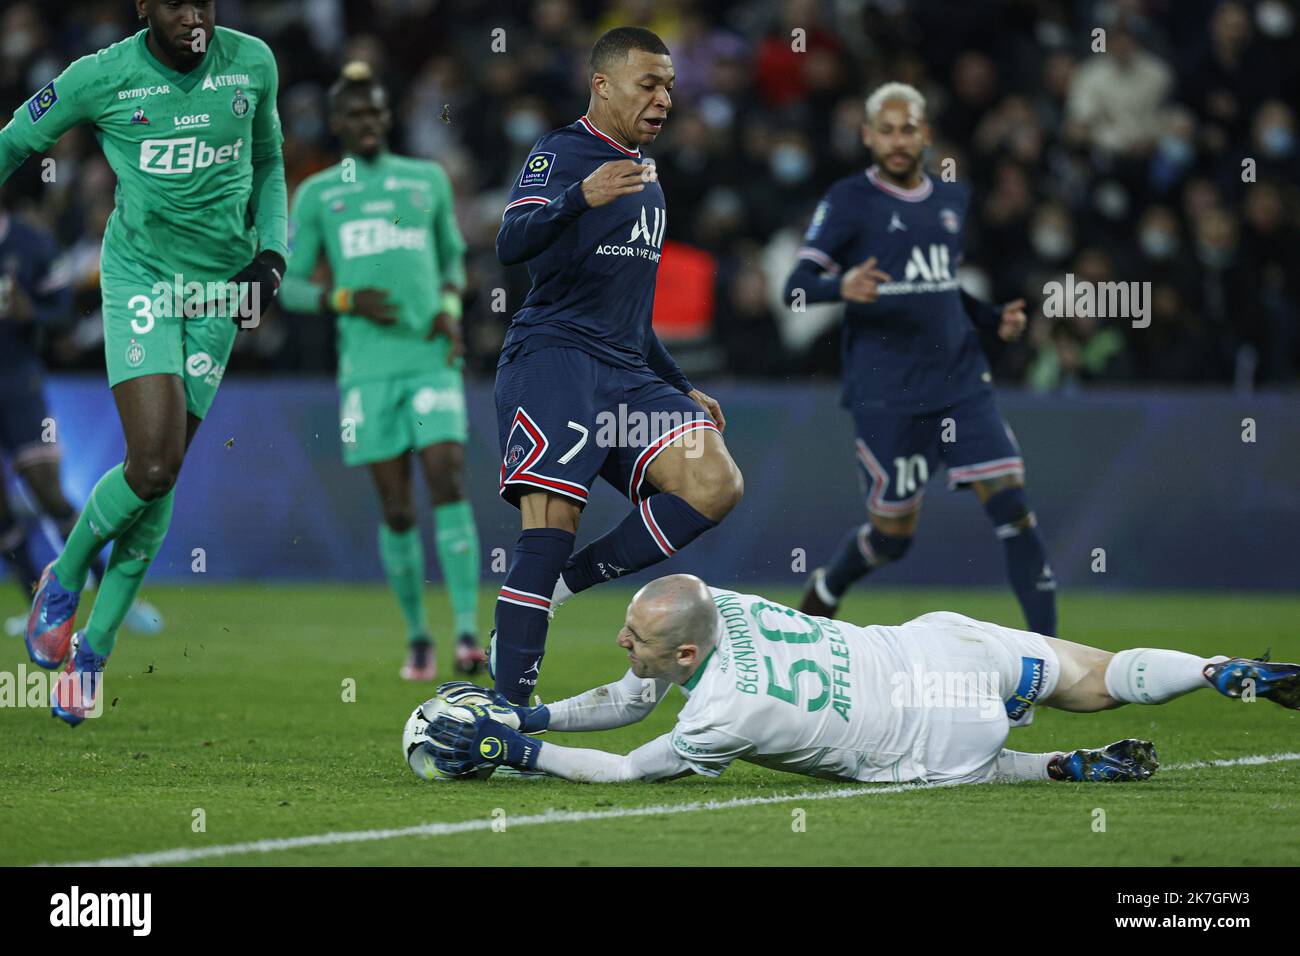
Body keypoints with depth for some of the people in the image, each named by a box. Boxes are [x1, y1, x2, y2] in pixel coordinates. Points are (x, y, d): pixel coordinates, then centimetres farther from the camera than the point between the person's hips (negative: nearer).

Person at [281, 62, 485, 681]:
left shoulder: (428, 181, 14)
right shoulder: (316, 195, 9)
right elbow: (288, 285, 10)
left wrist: (451, 306, 5)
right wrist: (344, 300, -8)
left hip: (433, 358, 0)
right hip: (368, 367, 0)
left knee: (449, 480, -16)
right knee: (397, 508, -2)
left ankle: (467, 633, -19)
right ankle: (418, 638, 13)